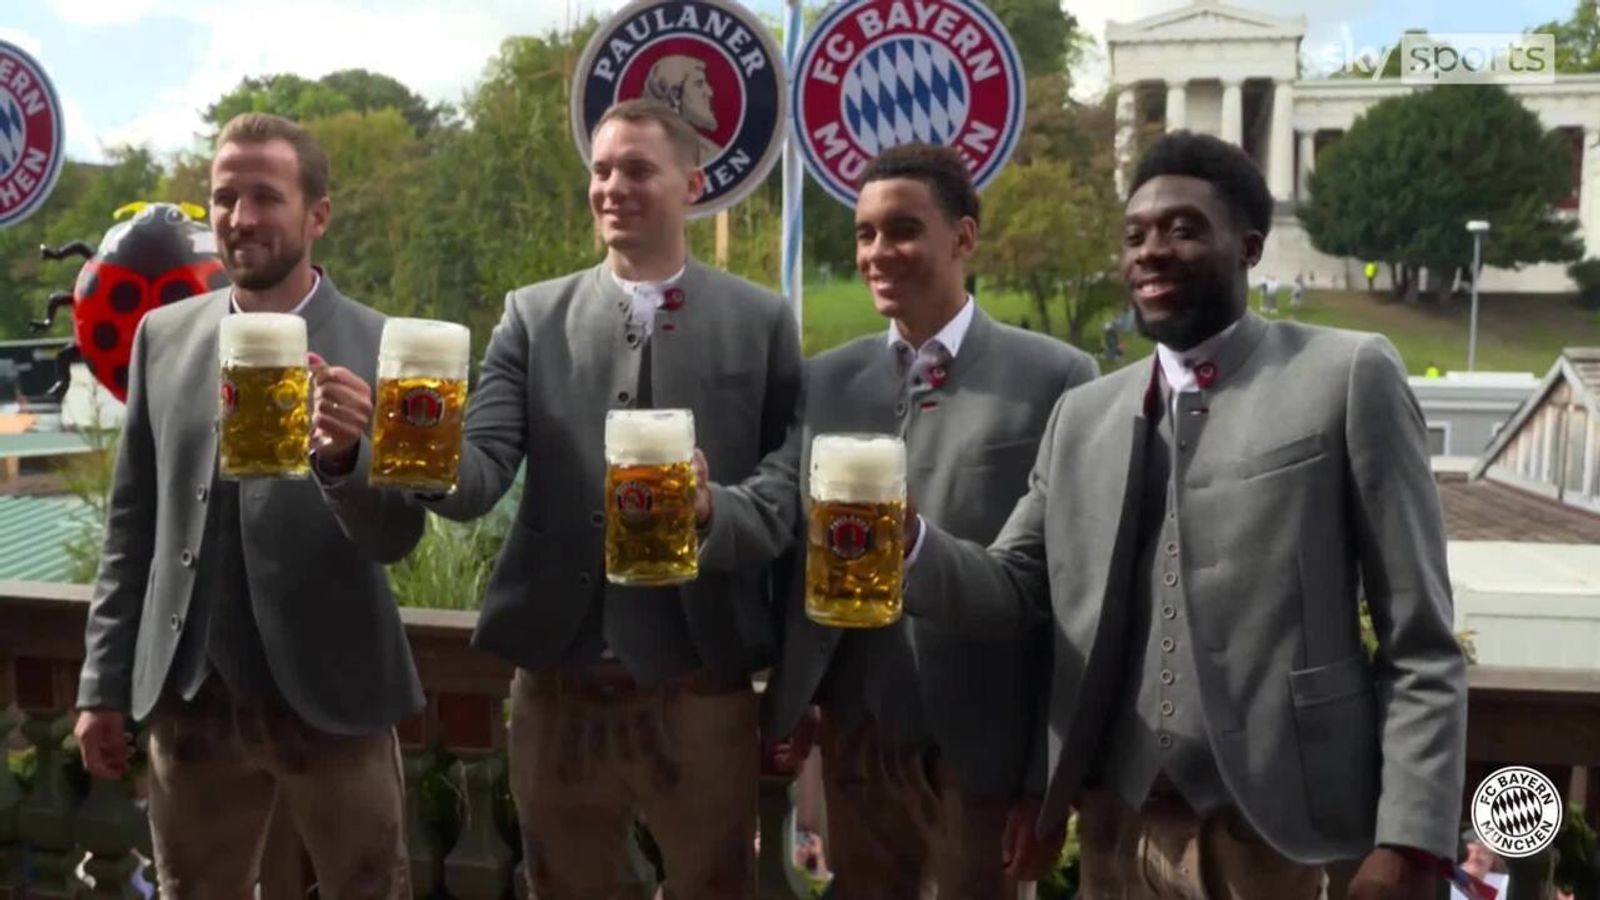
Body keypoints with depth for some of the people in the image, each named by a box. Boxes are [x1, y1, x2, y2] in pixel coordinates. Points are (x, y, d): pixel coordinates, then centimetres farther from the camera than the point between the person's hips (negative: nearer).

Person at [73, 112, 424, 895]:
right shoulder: (162, 336, 3)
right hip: (188, 697, 3)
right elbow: (132, 521, 8)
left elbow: (397, 536, -13)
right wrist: (104, 682, 7)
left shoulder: (380, 349, -8)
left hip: (329, 695, -3)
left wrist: (347, 455, -33)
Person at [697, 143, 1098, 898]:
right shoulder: (826, 379, 8)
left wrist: (1050, 775, -8)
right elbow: (778, 512, -3)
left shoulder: (1055, 379, -7)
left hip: (982, 748, -4)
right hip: (854, 735, 4)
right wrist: (703, 505, -26)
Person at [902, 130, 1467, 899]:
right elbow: (1015, 592, 7)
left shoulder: (1347, 377, -4)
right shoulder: (1082, 414, 10)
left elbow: (1420, 641, -5)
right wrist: (906, 542, -12)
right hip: (1116, 820, 4)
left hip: (1262, 828, -4)